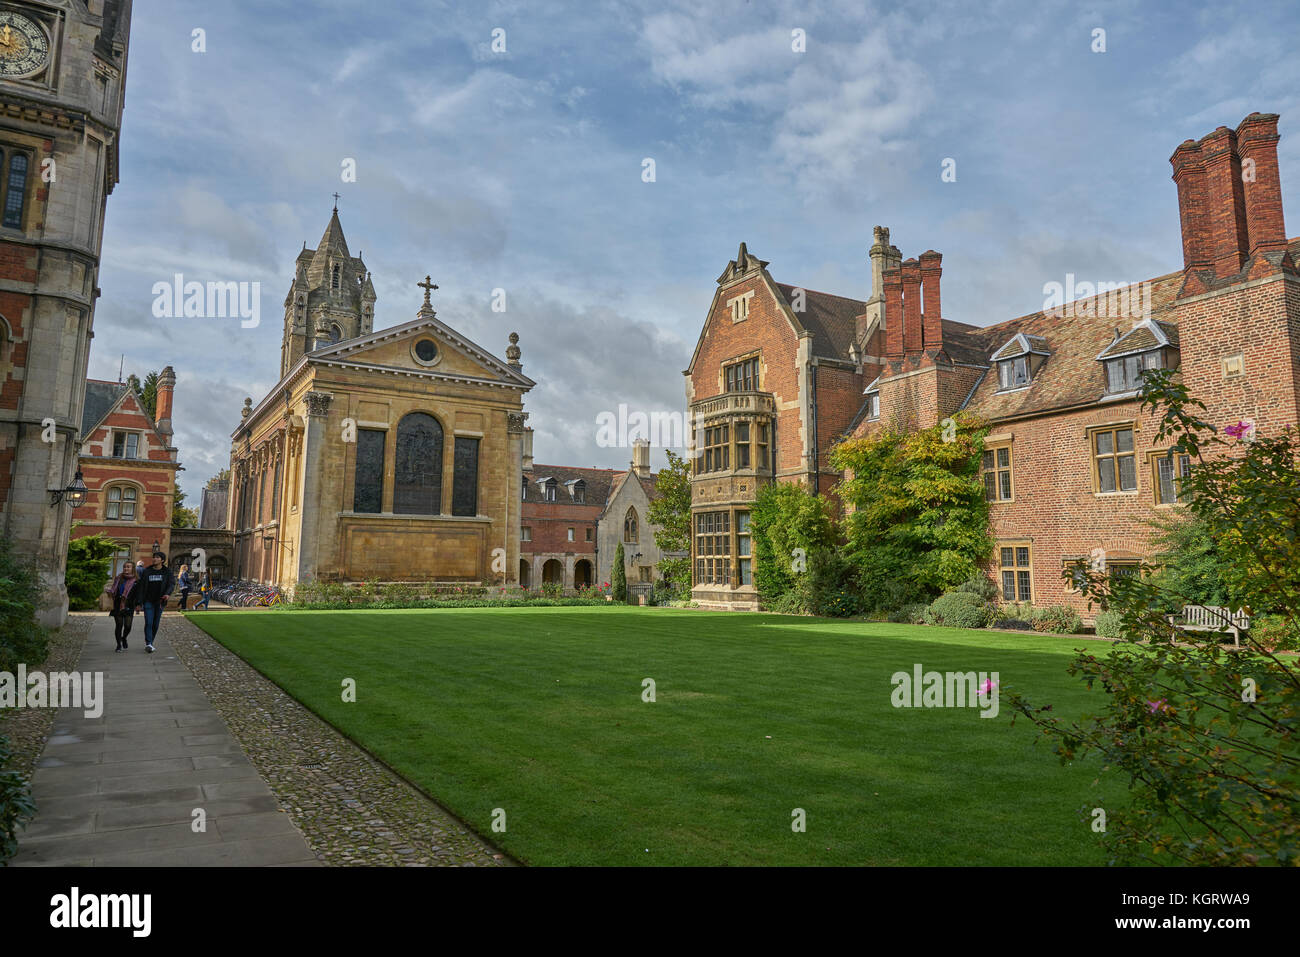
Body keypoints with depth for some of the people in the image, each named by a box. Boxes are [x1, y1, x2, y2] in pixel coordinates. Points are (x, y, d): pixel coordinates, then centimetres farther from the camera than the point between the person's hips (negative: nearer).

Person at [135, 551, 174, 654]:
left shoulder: (167, 572, 3)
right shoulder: (147, 571, 3)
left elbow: (172, 583, -7)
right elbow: (141, 587, 3)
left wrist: (167, 593, -27)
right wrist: (138, 602, -3)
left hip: (159, 602, 1)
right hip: (148, 601, -1)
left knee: (156, 624, 6)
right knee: (148, 622, -13)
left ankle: (149, 643, 20)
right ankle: (148, 644, -16)